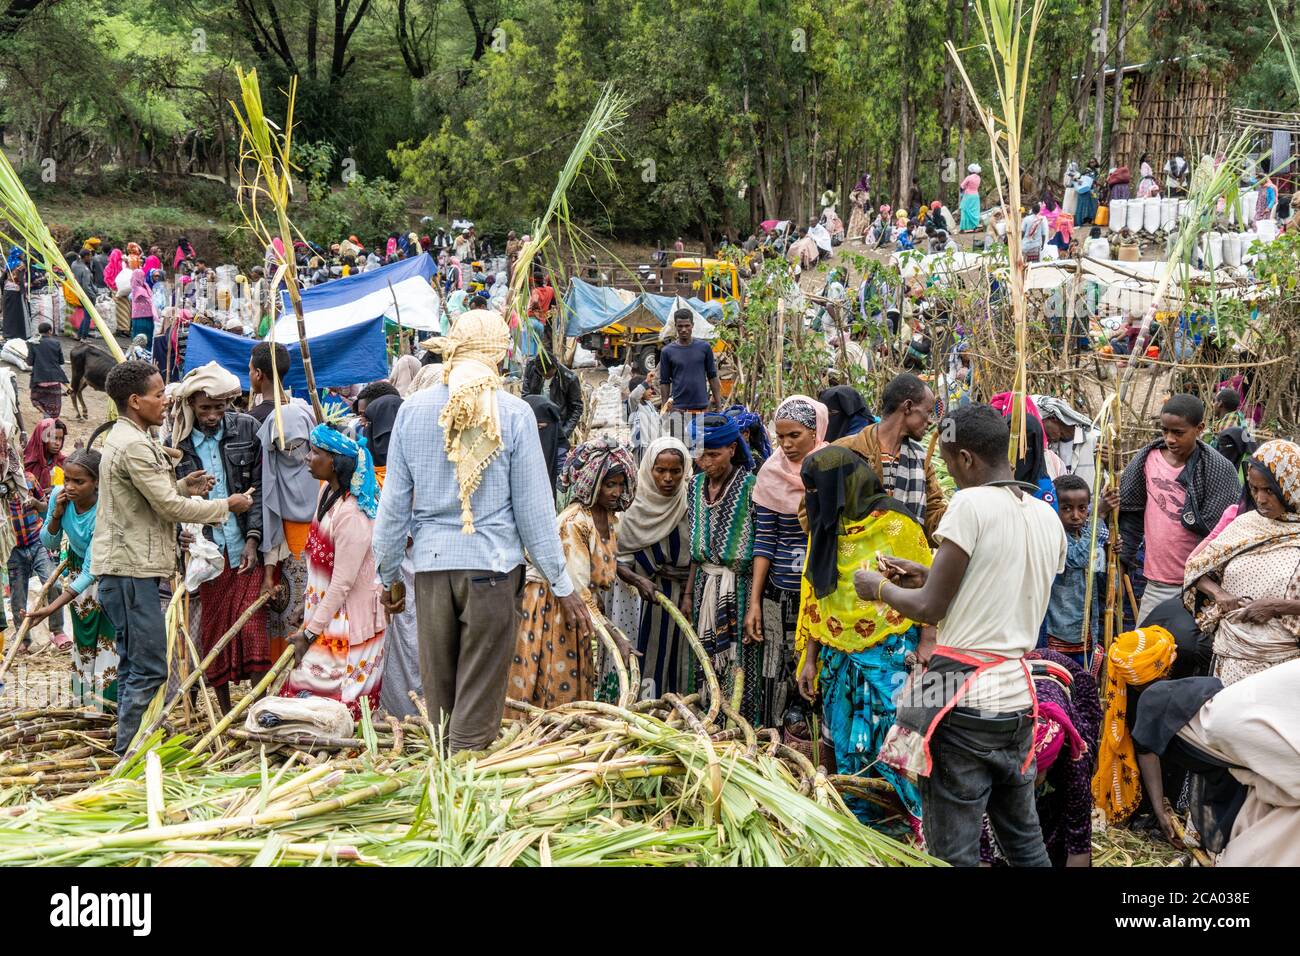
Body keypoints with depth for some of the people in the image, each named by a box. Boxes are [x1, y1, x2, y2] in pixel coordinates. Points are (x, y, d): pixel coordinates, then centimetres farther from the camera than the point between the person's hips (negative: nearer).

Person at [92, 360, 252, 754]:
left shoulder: (122, 438, 17)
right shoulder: (135, 445, -16)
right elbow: (169, 507, -16)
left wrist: (181, 486, 9)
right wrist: (226, 506, -6)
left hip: (122, 566, 11)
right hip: (131, 569, -11)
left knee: (134, 664, 16)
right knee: (148, 669, -8)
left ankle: (128, 748, 22)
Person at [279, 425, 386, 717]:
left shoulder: (351, 514, -26)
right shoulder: (328, 490, 3)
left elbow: (342, 583, -23)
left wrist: (310, 632, -17)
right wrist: (308, 609, 17)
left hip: (347, 620, -9)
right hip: (325, 610, 9)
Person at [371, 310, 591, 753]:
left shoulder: (413, 409, 1)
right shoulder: (513, 413, -7)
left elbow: (394, 504, 5)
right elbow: (534, 508, -4)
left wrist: (389, 575, 16)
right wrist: (562, 585, 4)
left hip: (431, 564, 3)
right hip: (493, 565, -3)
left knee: (439, 696, 16)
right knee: (479, 703, 3)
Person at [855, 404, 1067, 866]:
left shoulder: (971, 503, -12)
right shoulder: (1048, 518, 10)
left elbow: (931, 608, -9)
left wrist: (880, 588, 9)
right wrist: (930, 576, 24)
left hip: (962, 699, -7)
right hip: (1016, 695, 8)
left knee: (954, 850, 0)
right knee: (1025, 841, 17)